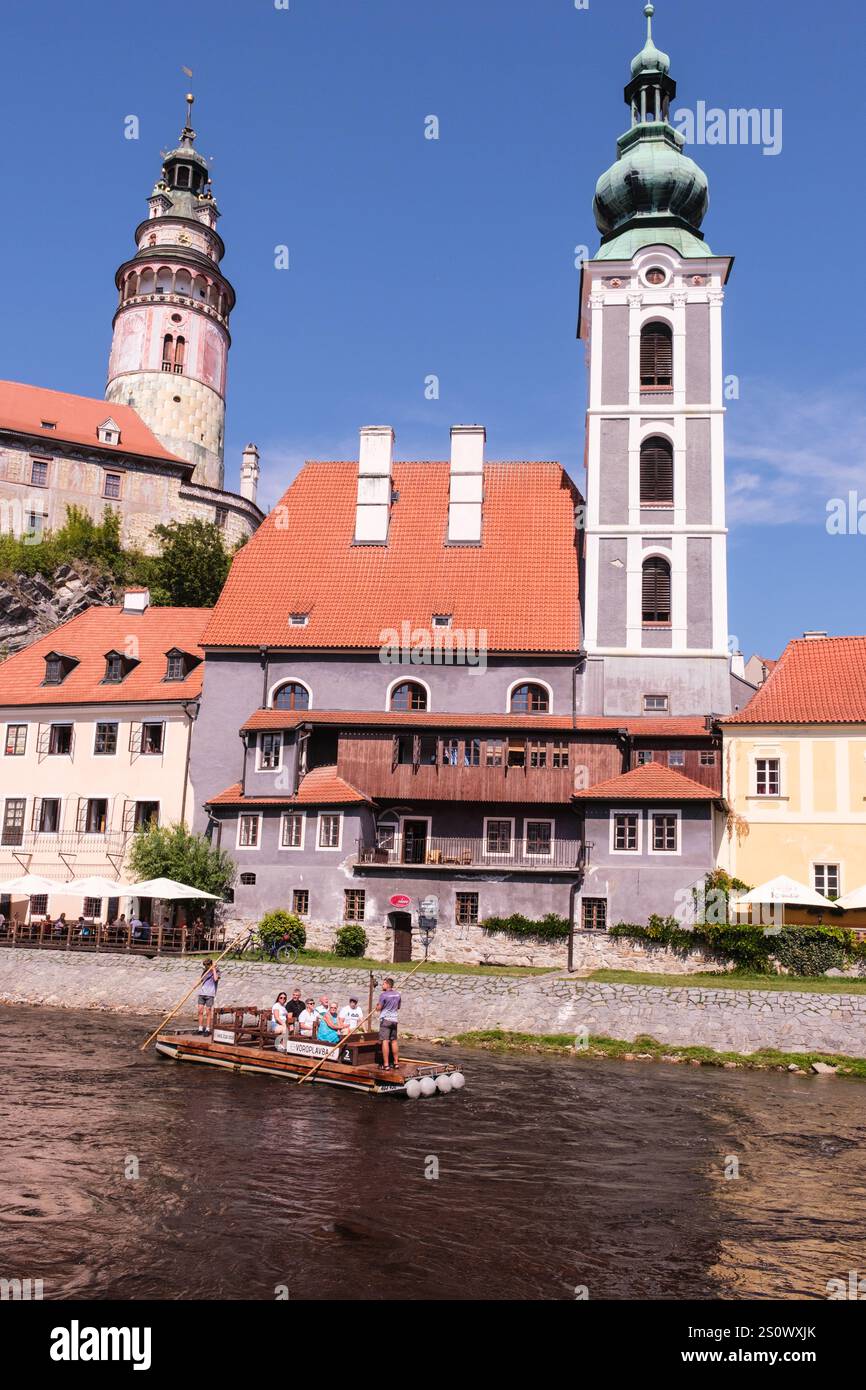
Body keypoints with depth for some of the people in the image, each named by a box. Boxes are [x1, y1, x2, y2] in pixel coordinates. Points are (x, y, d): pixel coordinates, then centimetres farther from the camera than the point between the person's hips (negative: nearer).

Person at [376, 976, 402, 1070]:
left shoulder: (383, 994, -13)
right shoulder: (397, 994, 7)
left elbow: (379, 1008, -9)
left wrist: (377, 1007, 12)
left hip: (385, 1019, -6)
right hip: (394, 1019, 6)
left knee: (385, 1041, -6)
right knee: (394, 1041, 15)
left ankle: (386, 1064, -9)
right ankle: (396, 1062, 20)